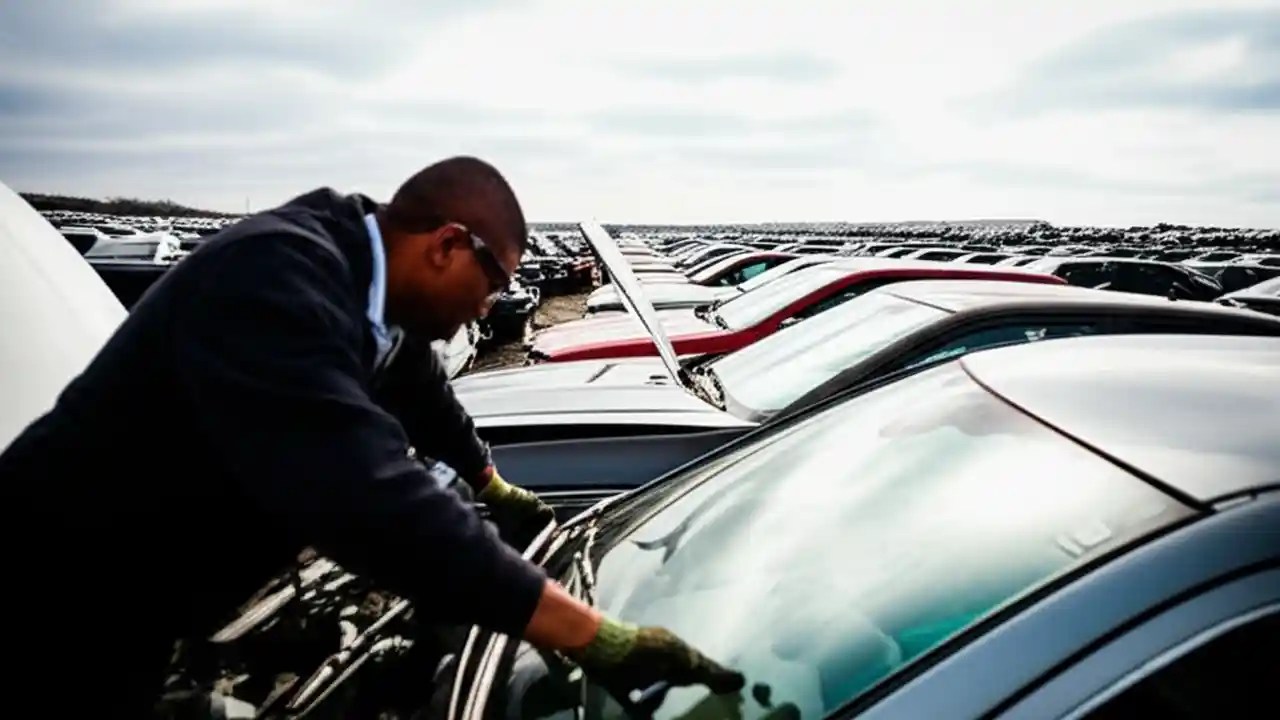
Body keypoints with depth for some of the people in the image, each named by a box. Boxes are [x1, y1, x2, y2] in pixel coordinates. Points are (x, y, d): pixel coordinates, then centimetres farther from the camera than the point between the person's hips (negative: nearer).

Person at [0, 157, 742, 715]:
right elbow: (368, 495, -45)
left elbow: (421, 390, 17)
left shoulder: (369, 289, -3)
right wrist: (596, 636, -44)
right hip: (61, 605, -8)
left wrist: (495, 487, 31)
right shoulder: (275, 278, -33)